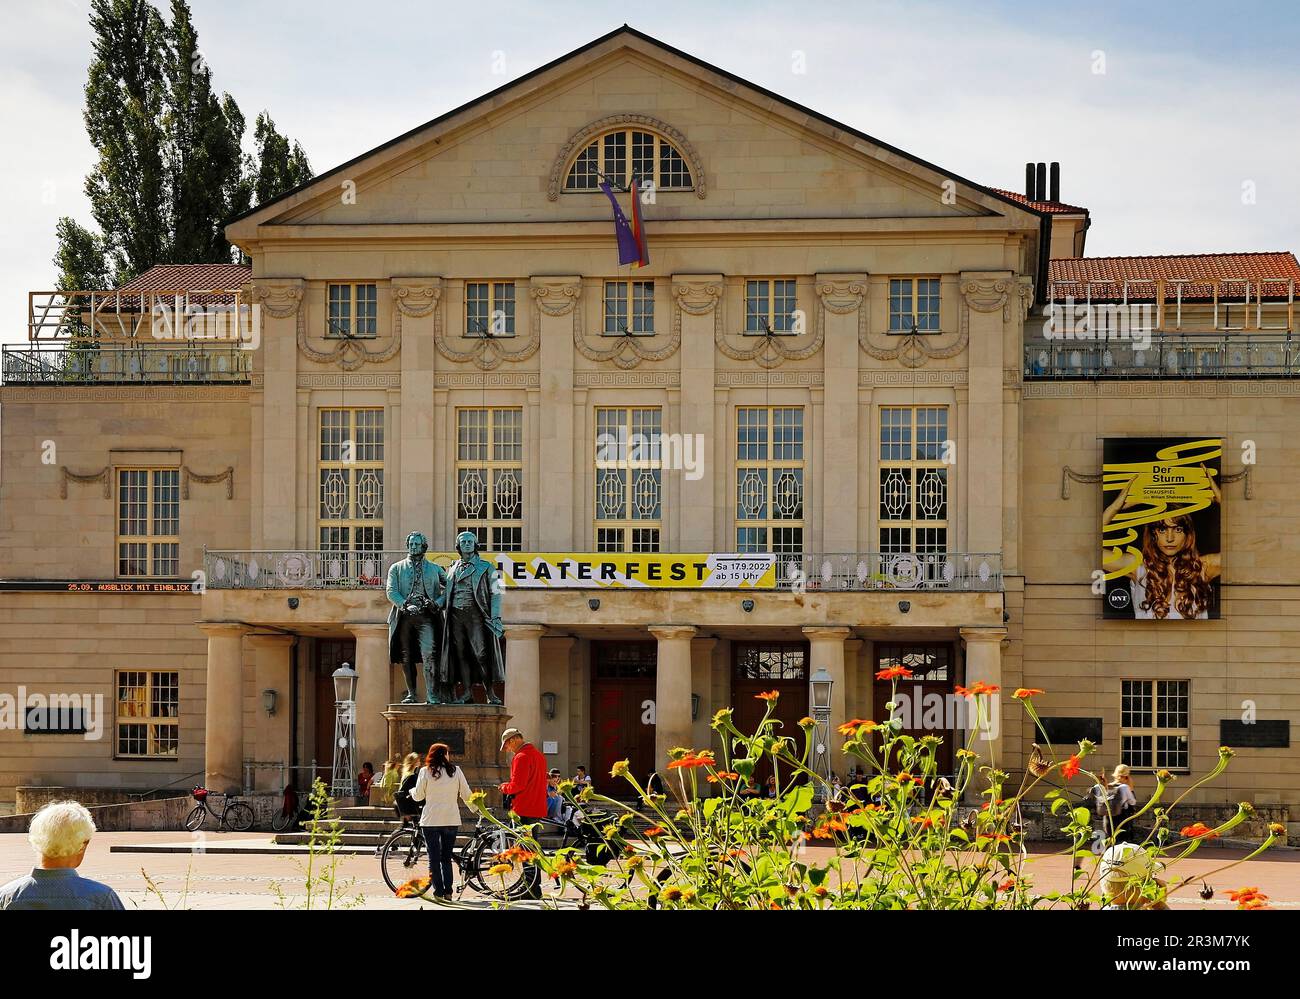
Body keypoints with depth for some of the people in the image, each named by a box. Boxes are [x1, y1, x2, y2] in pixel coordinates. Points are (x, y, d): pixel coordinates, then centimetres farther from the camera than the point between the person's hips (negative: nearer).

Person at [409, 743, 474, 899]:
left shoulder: (425, 772, -5)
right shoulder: (456, 771, -1)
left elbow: (418, 796, -1)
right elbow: (466, 795, 3)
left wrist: (412, 791, 23)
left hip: (431, 821, -2)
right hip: (452, 820, 2)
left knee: (434, 858, 4)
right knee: (447, 857, 14)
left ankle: (439, 892, -2)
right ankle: (448, 891, 7)